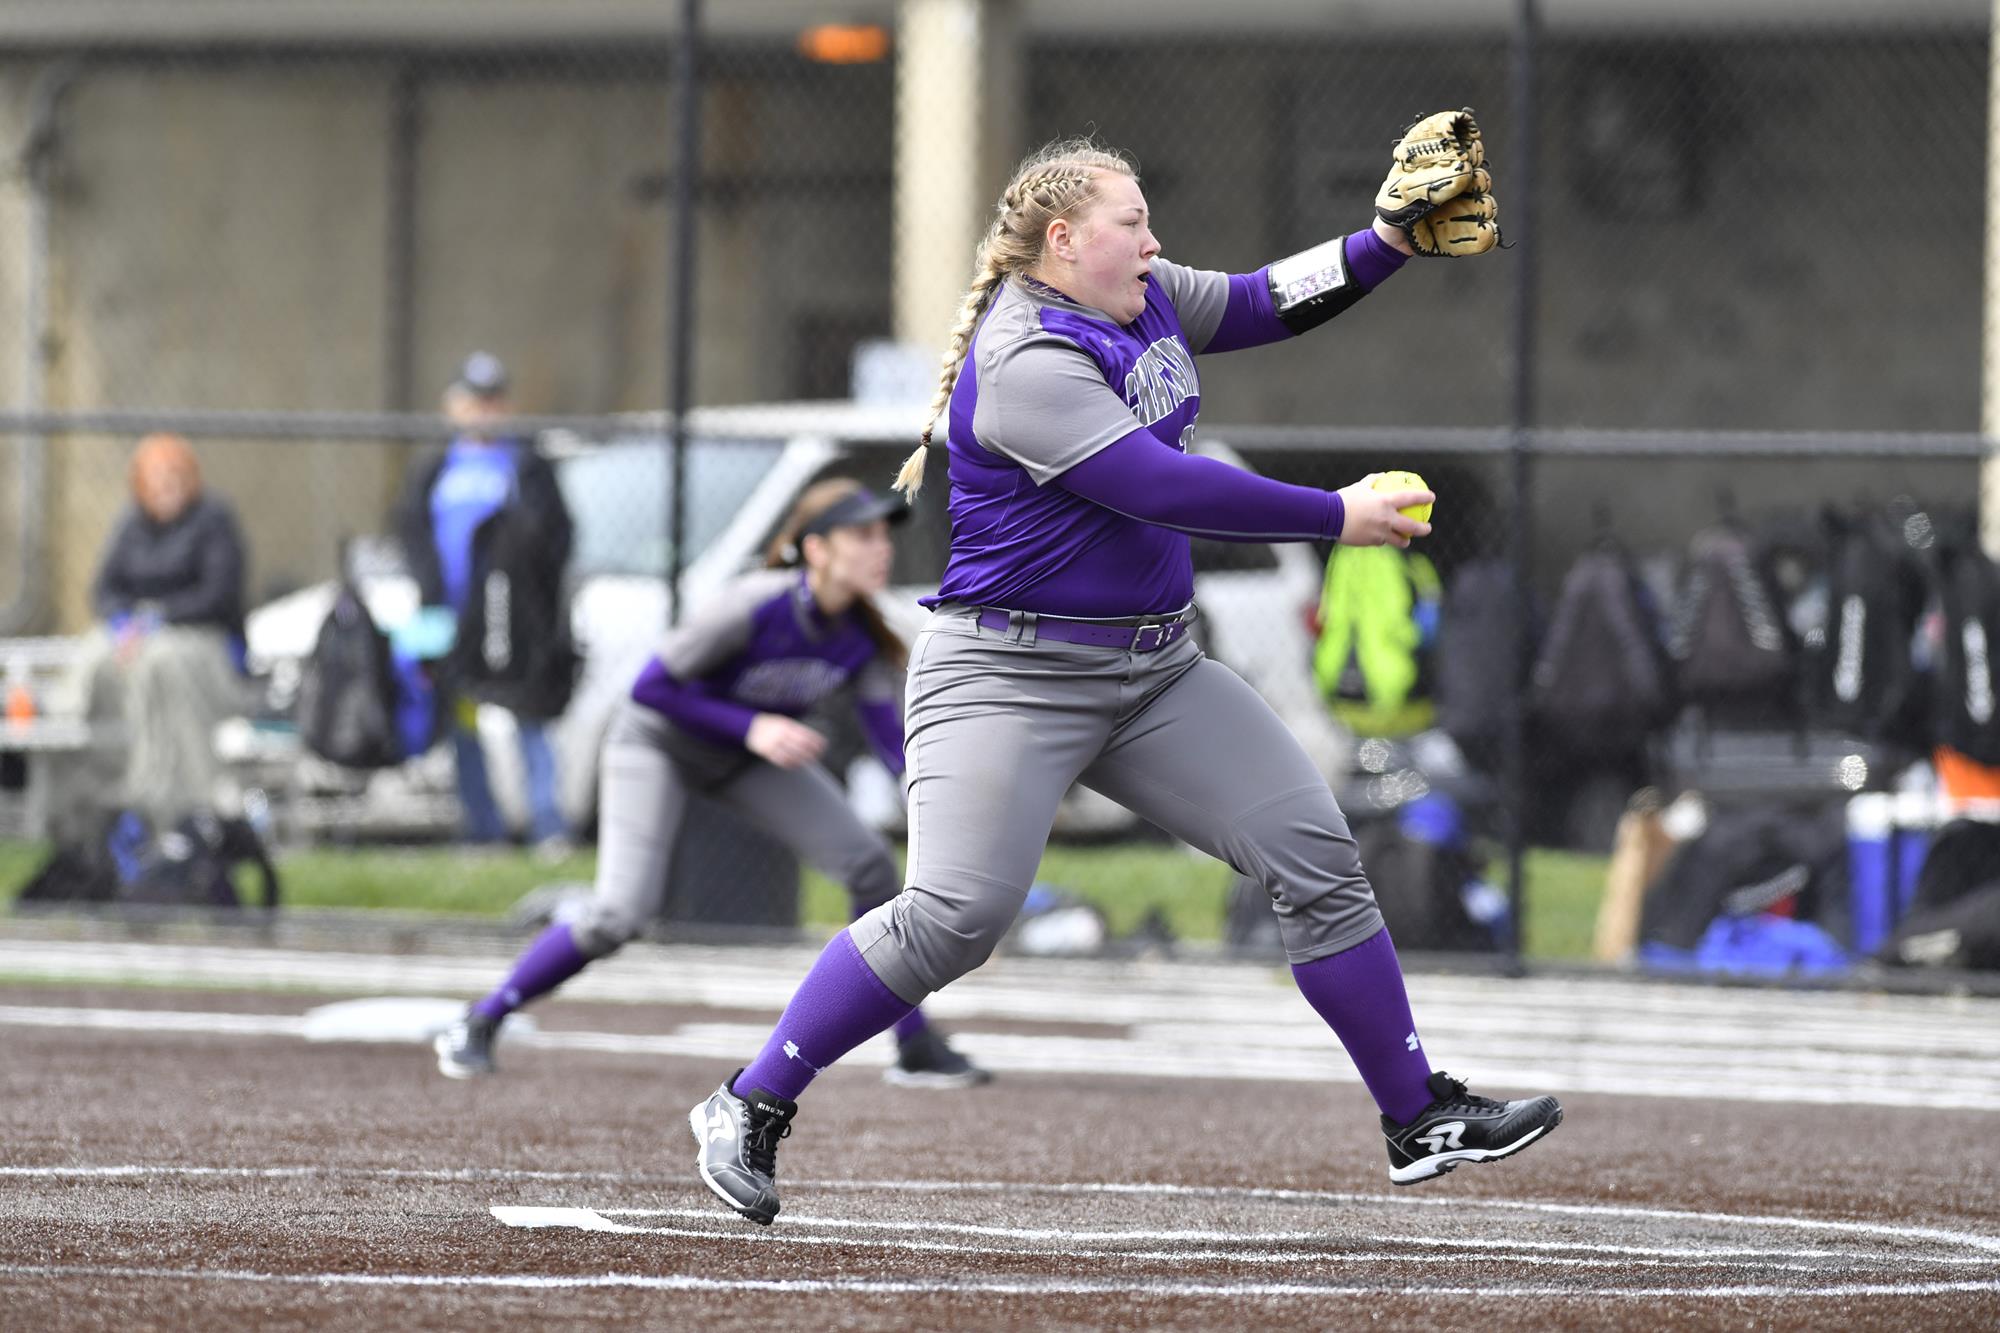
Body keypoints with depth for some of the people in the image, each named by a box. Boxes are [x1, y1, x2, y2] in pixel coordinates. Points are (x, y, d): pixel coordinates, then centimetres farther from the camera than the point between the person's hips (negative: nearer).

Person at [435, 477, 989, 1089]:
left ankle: (916, 1048, 5)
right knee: (621, 914, -20)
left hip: (745, 758, 6)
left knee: (869, 865, -7)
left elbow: (885, 725, -21)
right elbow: (651, 687, -26)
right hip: (658, 741, -6)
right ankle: (479, 1025, -2)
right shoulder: (753, 609, -35)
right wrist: (751, 728, -33)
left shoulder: (864, 633, -17)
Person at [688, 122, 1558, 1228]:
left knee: (1314, 855, 2)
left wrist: (1388, 243, 6)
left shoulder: (1140, 300, 8)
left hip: (1155, 670, 9)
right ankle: (748, 1109, -7)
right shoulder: (1028, 361, -20)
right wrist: (1335, 518, -19)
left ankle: (1418, 1118, 10)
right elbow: (1162, 485, -25)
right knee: (954, 915, -20)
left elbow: (1261, 306, 21)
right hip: (1010, 672, -9)